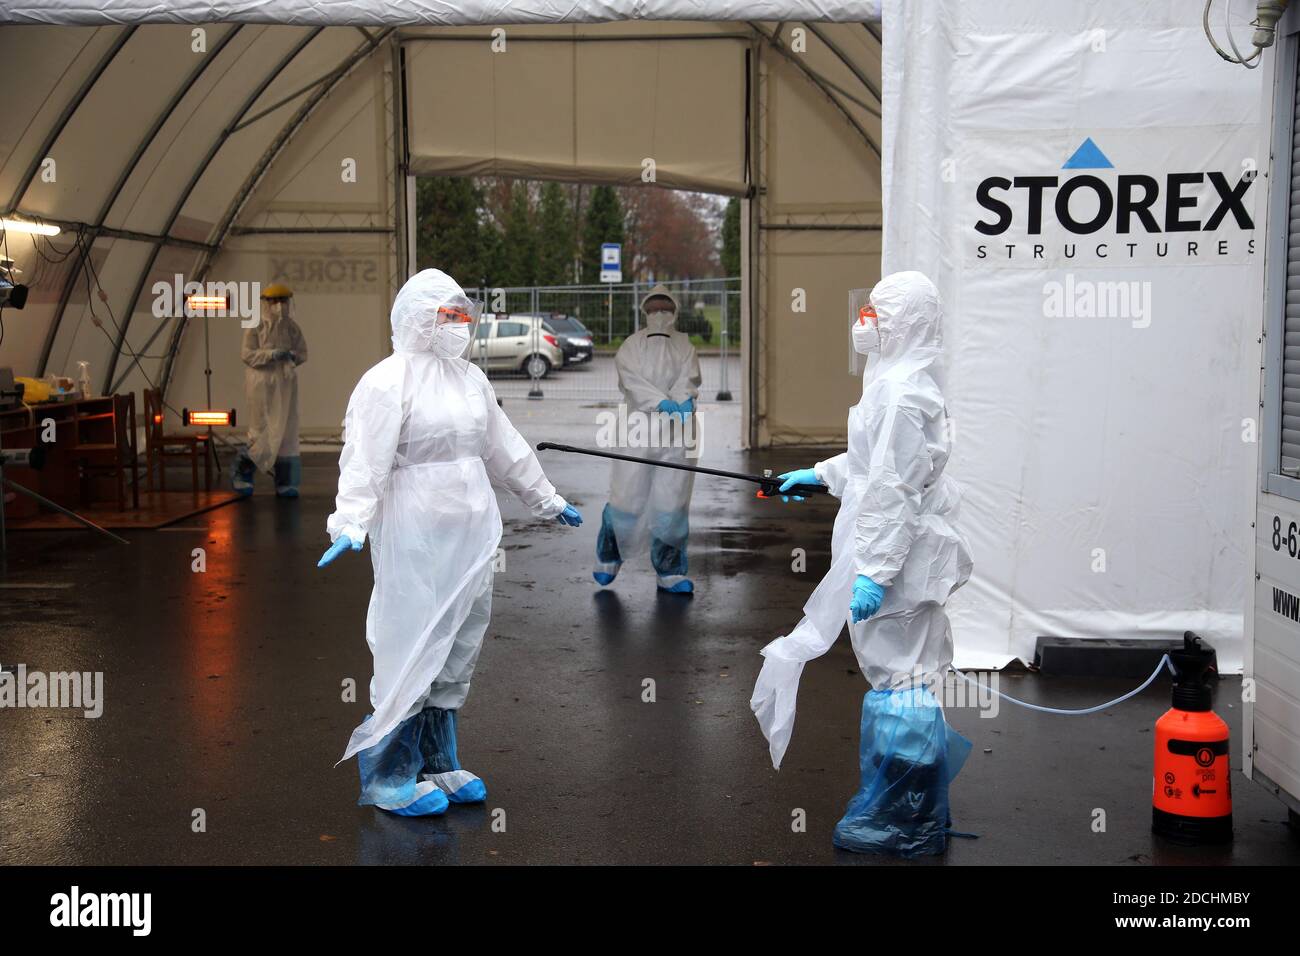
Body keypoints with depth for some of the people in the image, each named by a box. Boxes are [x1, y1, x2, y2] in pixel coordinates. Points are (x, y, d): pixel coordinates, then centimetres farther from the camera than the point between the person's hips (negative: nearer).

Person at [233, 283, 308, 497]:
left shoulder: (291, 326, 7)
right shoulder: (256, 326, -5)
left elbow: (303, 352, 9)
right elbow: (247, 354, -10)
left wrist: (291, 355, -12)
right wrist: (272, 354, -21)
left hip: (286, 384, 4)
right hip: (262, 384, -4)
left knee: (287, 432, 2)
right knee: (262, 432, -4)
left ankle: (284, 482, 8)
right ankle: (243, 473, 17)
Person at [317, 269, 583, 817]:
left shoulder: (470, 380, 15)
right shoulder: (387, 381, -10)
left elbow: (504, 449, 24)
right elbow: (366, 461, -19)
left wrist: (547, 501, 29)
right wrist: (350, 524, -31)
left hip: (470, 535, 8)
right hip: (415, 536, -8)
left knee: (457, 649, 13)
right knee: (412, 648, -5)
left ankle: (437, 765, 26)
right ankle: (389, 776, 8)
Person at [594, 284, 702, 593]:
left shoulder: (684, 346, 13)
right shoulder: (631, 346, 7)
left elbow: (688, 378, -5)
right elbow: (632, 379, -10)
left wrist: (684, 401, -27)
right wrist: (663, 402, -26)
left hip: (675, 433, 2)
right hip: (638, 430, -2)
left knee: (672, 503, 0)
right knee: (628, 498, -2)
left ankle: (670, 572, 9)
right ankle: (608, 557, 22)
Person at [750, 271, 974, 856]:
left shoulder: (902, 391, -20)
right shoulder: (905, 381, 13)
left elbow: (894, 489, -24)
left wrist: (873, 572, -24)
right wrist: (819, 474, 34)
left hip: (893, 554, -11)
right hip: (900, 552, 11)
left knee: (899, 677, -3)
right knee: (903, 673, 16)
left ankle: (907, 825, 7)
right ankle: (915, 814, 27)